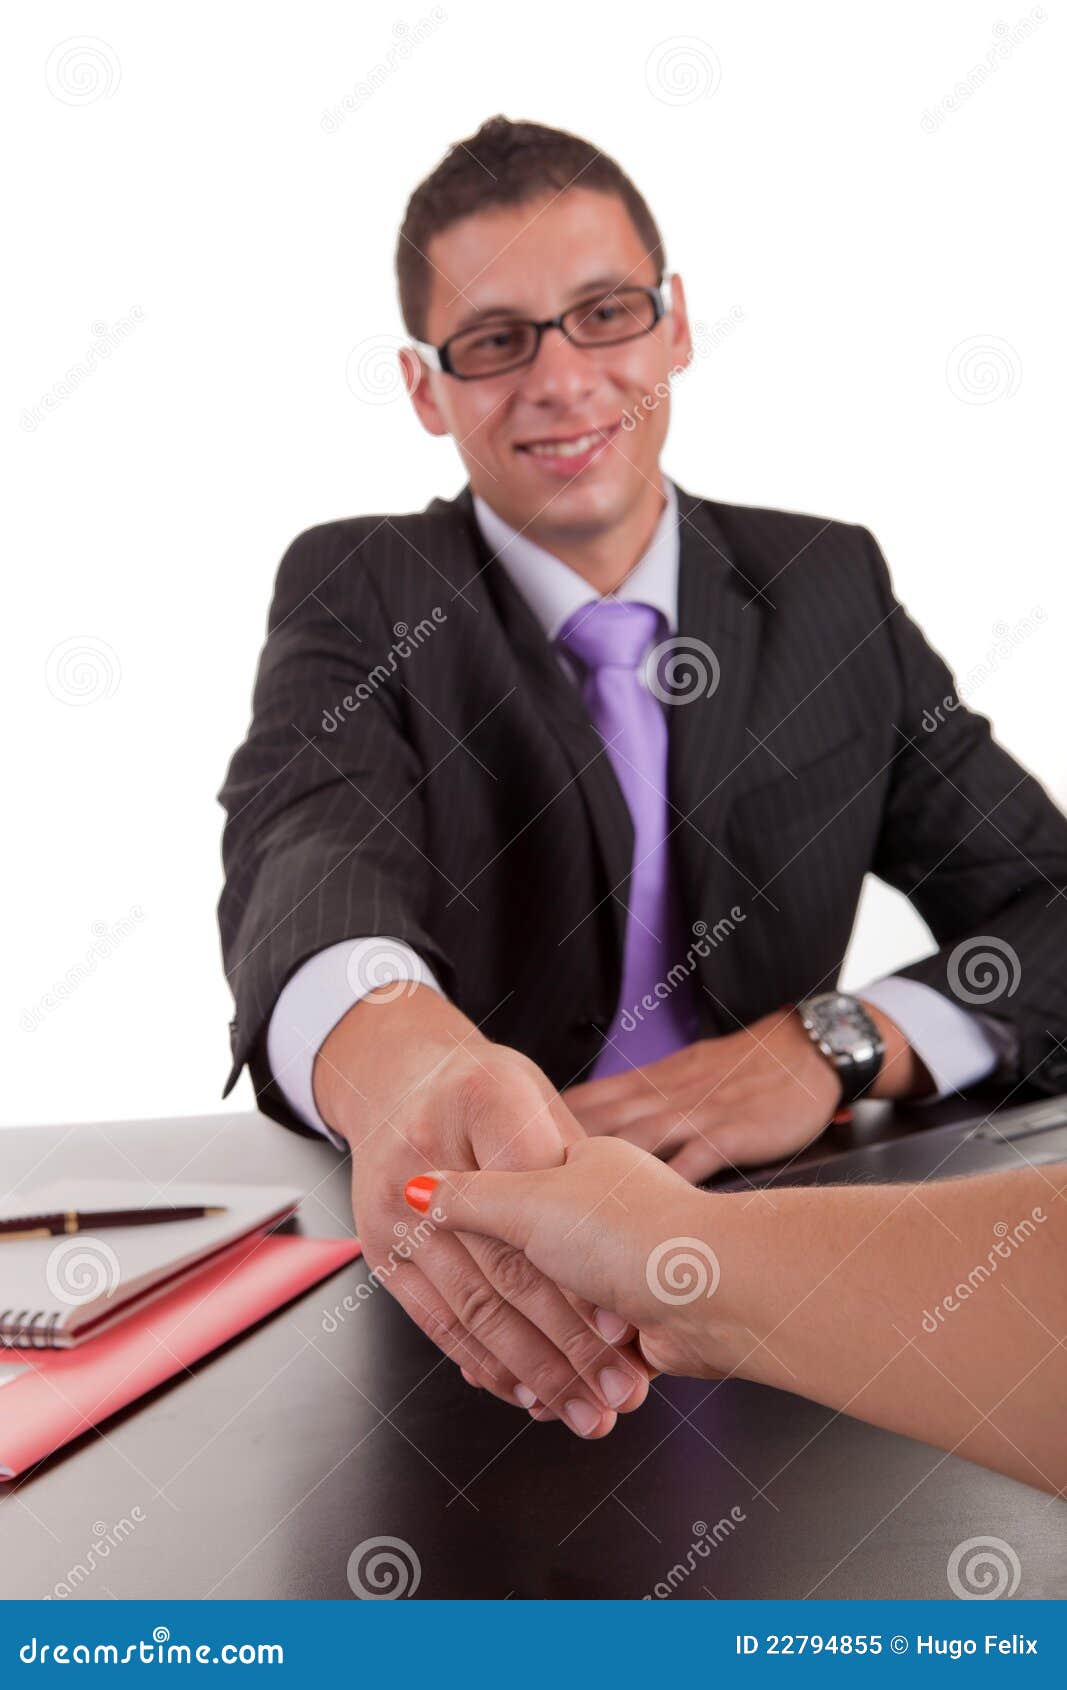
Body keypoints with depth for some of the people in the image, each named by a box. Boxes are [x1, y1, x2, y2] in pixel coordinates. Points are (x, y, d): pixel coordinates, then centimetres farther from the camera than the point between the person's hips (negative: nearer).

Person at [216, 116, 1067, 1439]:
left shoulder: (831, 588, 7)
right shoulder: (358, 595, 0)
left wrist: (835, 1046, -15)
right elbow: (308, 839, -21)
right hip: (455, 1278, -1)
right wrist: (387, 1047, -45)